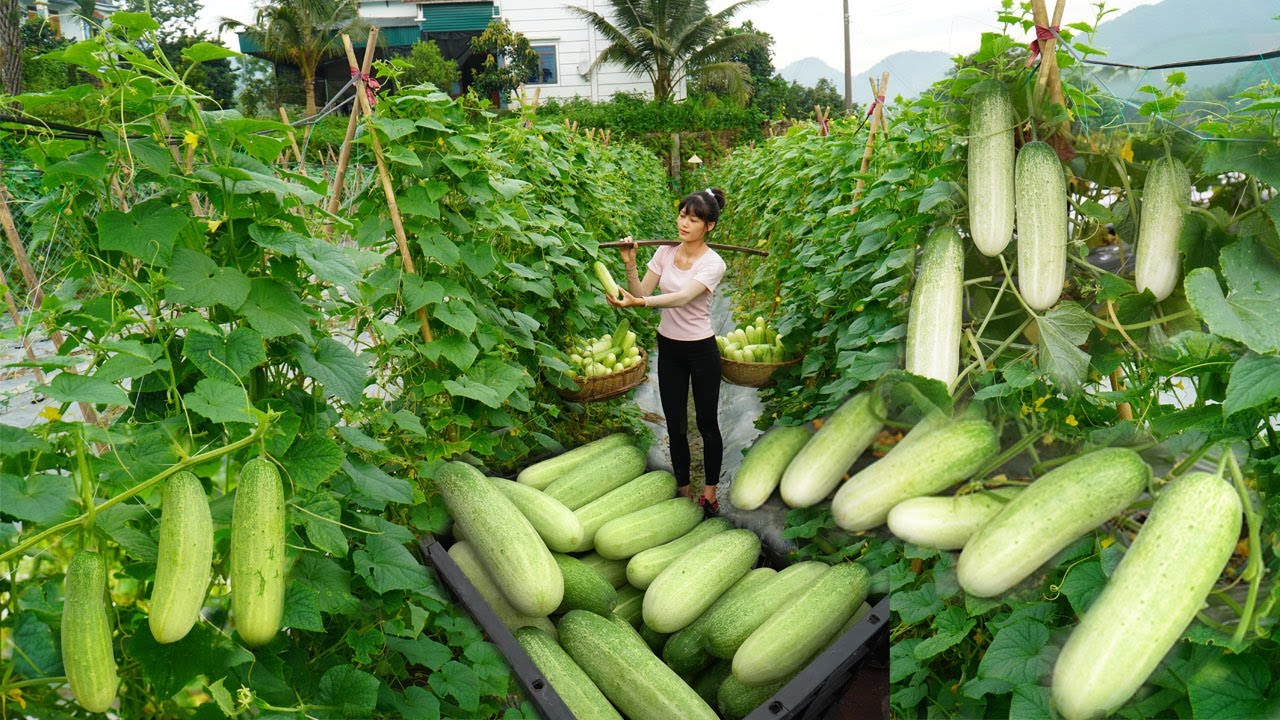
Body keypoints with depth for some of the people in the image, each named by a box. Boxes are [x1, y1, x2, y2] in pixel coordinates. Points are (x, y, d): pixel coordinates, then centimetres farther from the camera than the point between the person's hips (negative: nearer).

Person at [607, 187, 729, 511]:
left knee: (707, 424, 7)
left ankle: (710, 491, 23)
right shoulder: (665, 253, 0)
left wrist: (639, 302, -46)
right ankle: (684, 490, 25)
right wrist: (630, 264, -20)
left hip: (701, 350, -4)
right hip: (668, 348, 5)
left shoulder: (713, 263, -16)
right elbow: (641, 293, -4)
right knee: (675, 425, 11)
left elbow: (682, 297, -32)